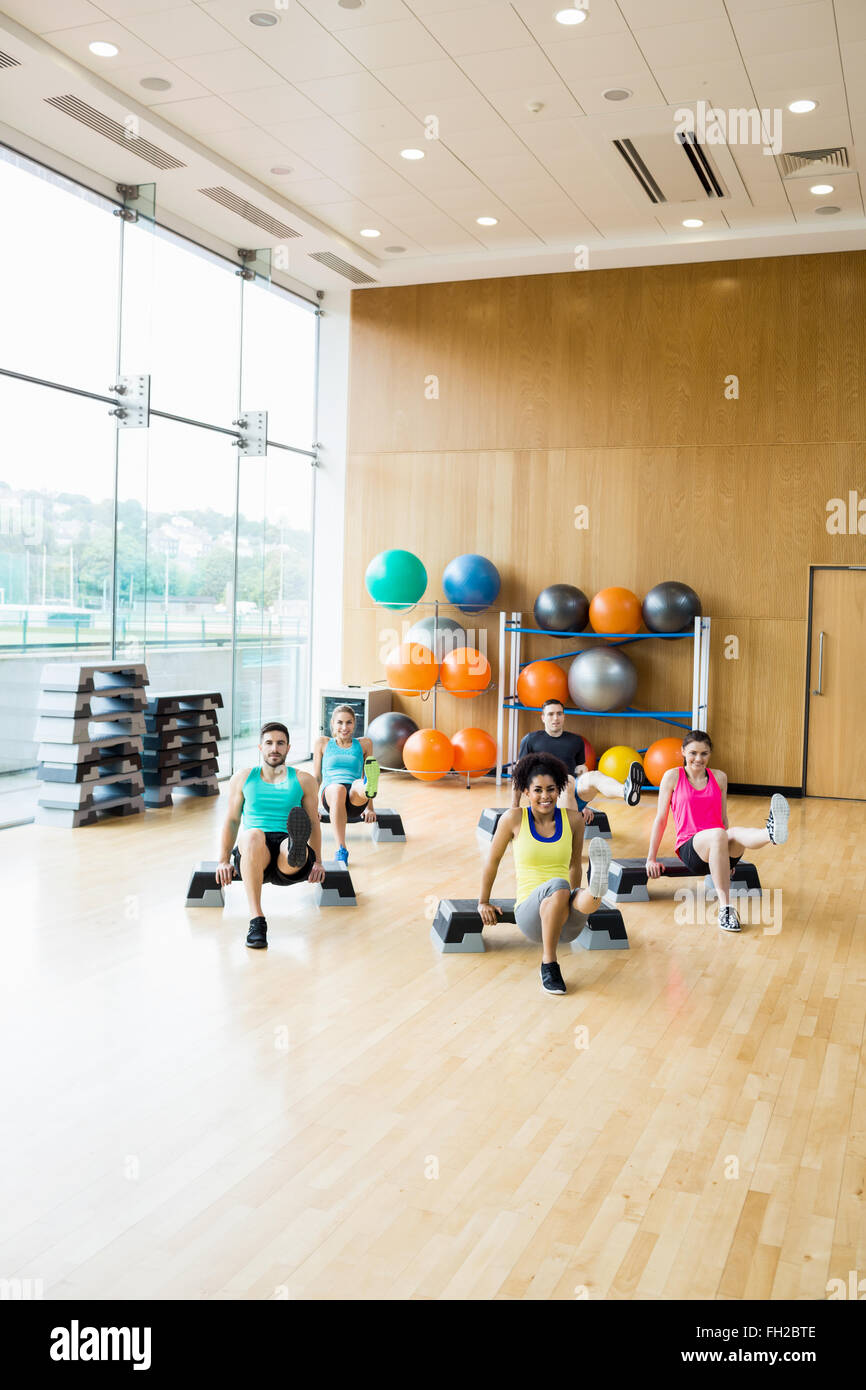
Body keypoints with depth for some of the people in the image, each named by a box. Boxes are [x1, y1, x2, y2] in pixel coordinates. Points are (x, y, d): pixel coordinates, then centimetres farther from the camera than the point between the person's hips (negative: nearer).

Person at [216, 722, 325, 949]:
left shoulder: (303, 781, 16)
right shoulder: (243, 777, 17)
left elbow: (314, 823, 18)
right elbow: (232, 821, 20)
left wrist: (317, 862, 11)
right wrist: (224, 861, 14)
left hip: (286, 861, 0)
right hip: (252, 855, 0)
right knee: (253, 835, -38)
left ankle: (297, 848, -76)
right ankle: (256, 920, -44)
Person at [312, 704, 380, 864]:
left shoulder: (364, 744, 21)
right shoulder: (322, 743, 20)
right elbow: (316, 777, 22)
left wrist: (369, 808, 22)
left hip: (355, 803, 1)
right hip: (329, 794, -1)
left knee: (359, 785, -37)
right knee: (338, 789, -40)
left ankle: (369, 788, -77)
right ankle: (341, 850, -51)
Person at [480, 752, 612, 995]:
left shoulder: (573, 819, 4)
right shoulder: (514, 818, -2)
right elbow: (493, 860, 12)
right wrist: (483, 903, 19)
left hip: (567, 927, 2)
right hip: (530, 915, -2)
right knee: (558, 885, -35)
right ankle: (548, 964, -28)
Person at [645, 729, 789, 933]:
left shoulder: (720, 778, 14)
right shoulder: (673, 777, 4)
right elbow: (660, 819, 8)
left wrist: (727, 852, 28)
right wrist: (651, 859, 10)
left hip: (720, 851, 3)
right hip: (690, 848, -3)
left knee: (735, 833, -34)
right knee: (718, 834, -38)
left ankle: (771, 833, -70)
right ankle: (725, 908, -46)